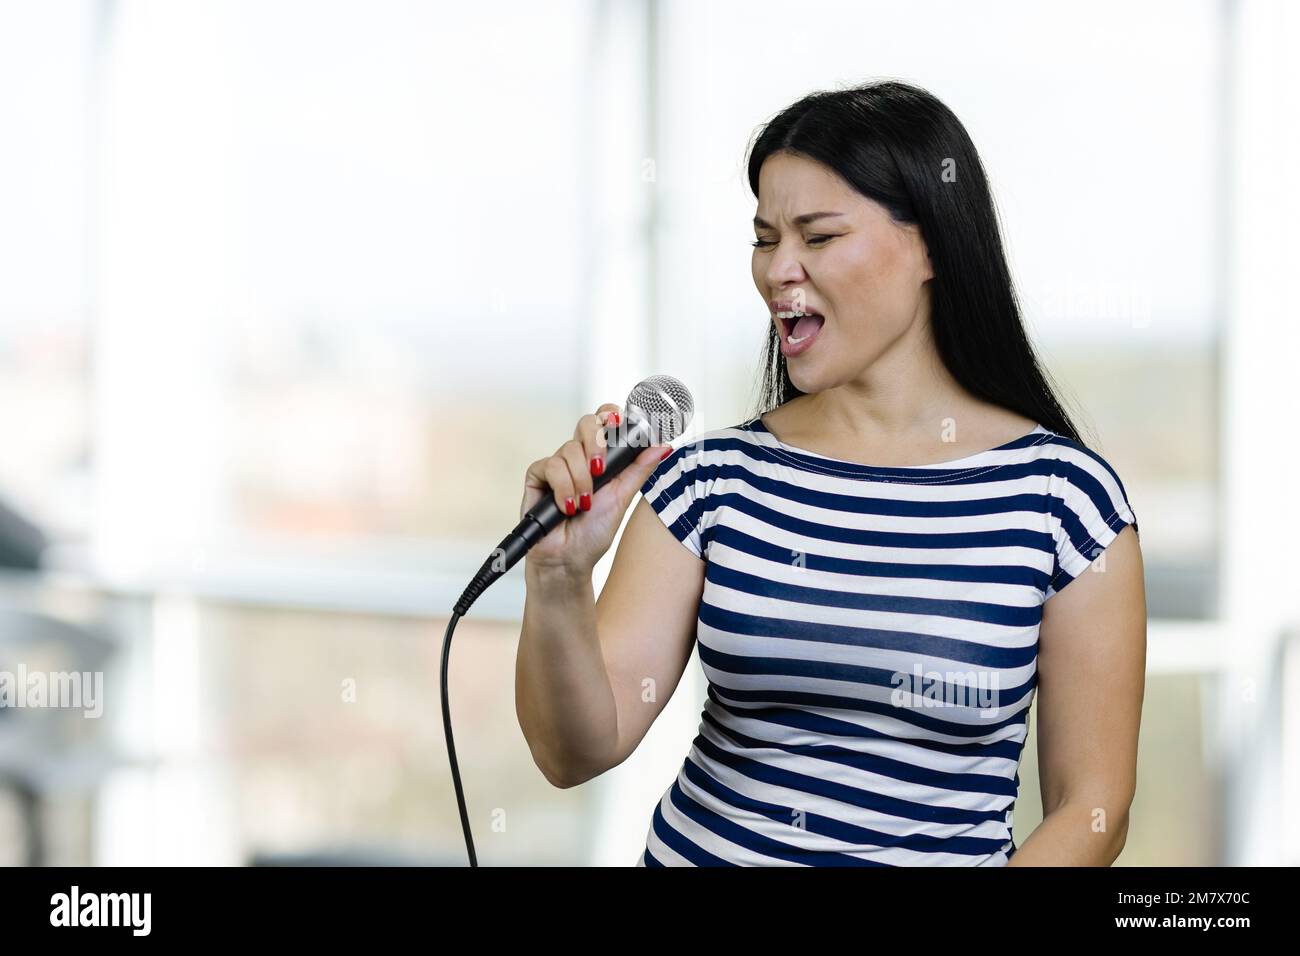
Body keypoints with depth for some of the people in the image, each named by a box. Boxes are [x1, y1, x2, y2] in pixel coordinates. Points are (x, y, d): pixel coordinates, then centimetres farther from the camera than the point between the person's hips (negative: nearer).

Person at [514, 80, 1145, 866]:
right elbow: (578, 754, -3)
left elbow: (1090, 806, -1)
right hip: (696, 851, 2)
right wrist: (560, 581, -18)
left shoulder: (1061, 493, -5)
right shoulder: (709, 477, 1)